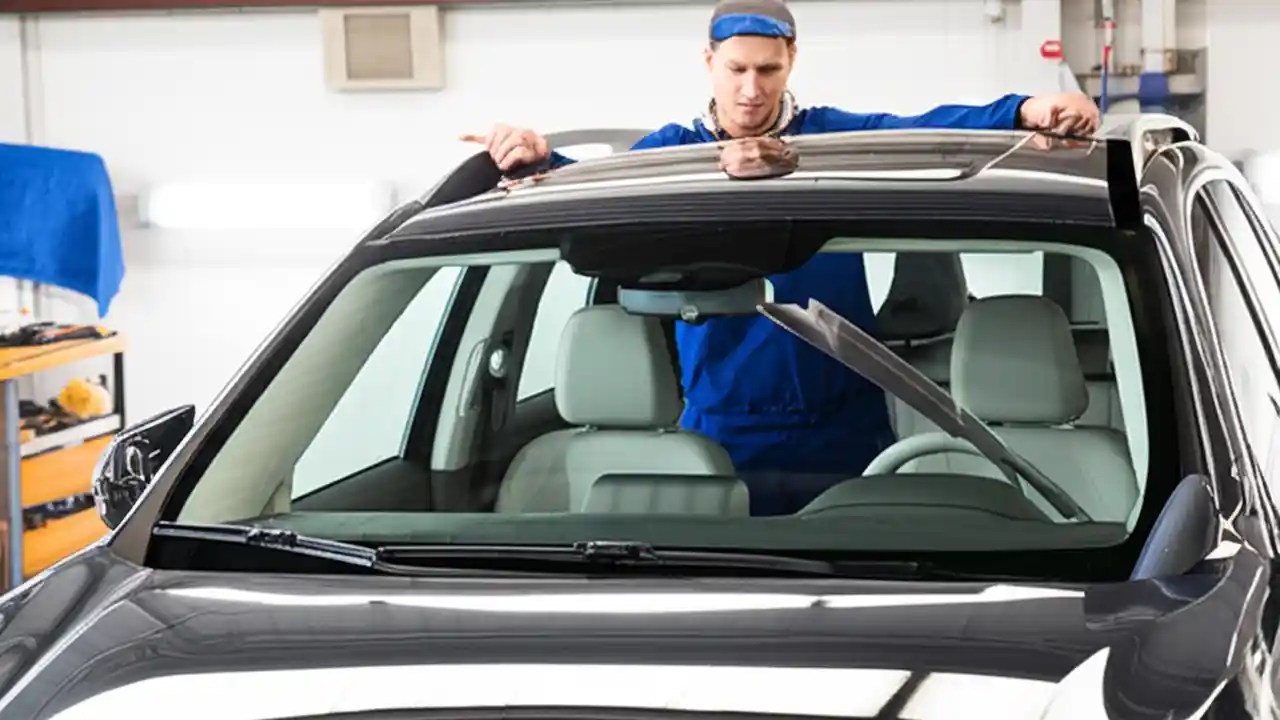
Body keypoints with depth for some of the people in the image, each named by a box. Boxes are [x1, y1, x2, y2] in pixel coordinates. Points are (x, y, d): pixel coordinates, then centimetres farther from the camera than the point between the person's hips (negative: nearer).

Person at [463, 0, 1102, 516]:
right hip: (724, 437, 0)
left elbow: (929, 129, -11)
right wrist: (540, 159, -32)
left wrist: (1025, 111, -29)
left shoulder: (838, 136, 4)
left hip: (844, 435, 0)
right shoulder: (671, 150, 6)